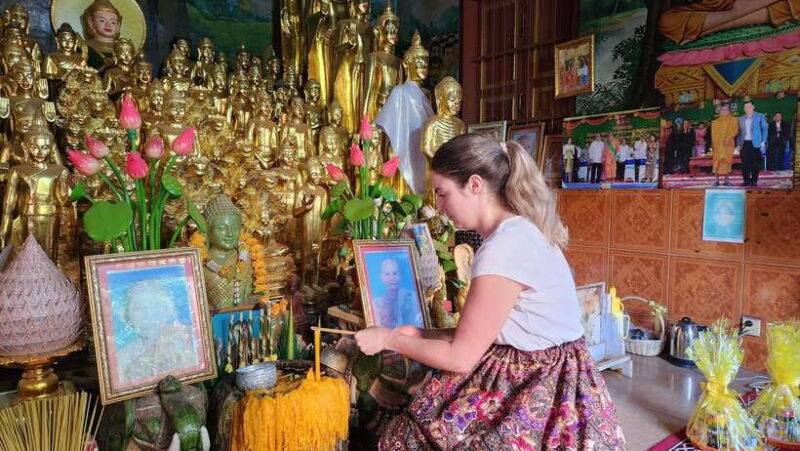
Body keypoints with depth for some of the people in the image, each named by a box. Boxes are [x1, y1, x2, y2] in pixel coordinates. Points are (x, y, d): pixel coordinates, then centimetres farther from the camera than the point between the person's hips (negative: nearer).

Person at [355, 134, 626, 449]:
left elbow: (461, 357, -16)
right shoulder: (519, 231, 6)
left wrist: (388, 339, -5)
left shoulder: (505, 246, -22)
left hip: (537, 389, -8)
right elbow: (481, 334, 9)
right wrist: (421, 335, 9)